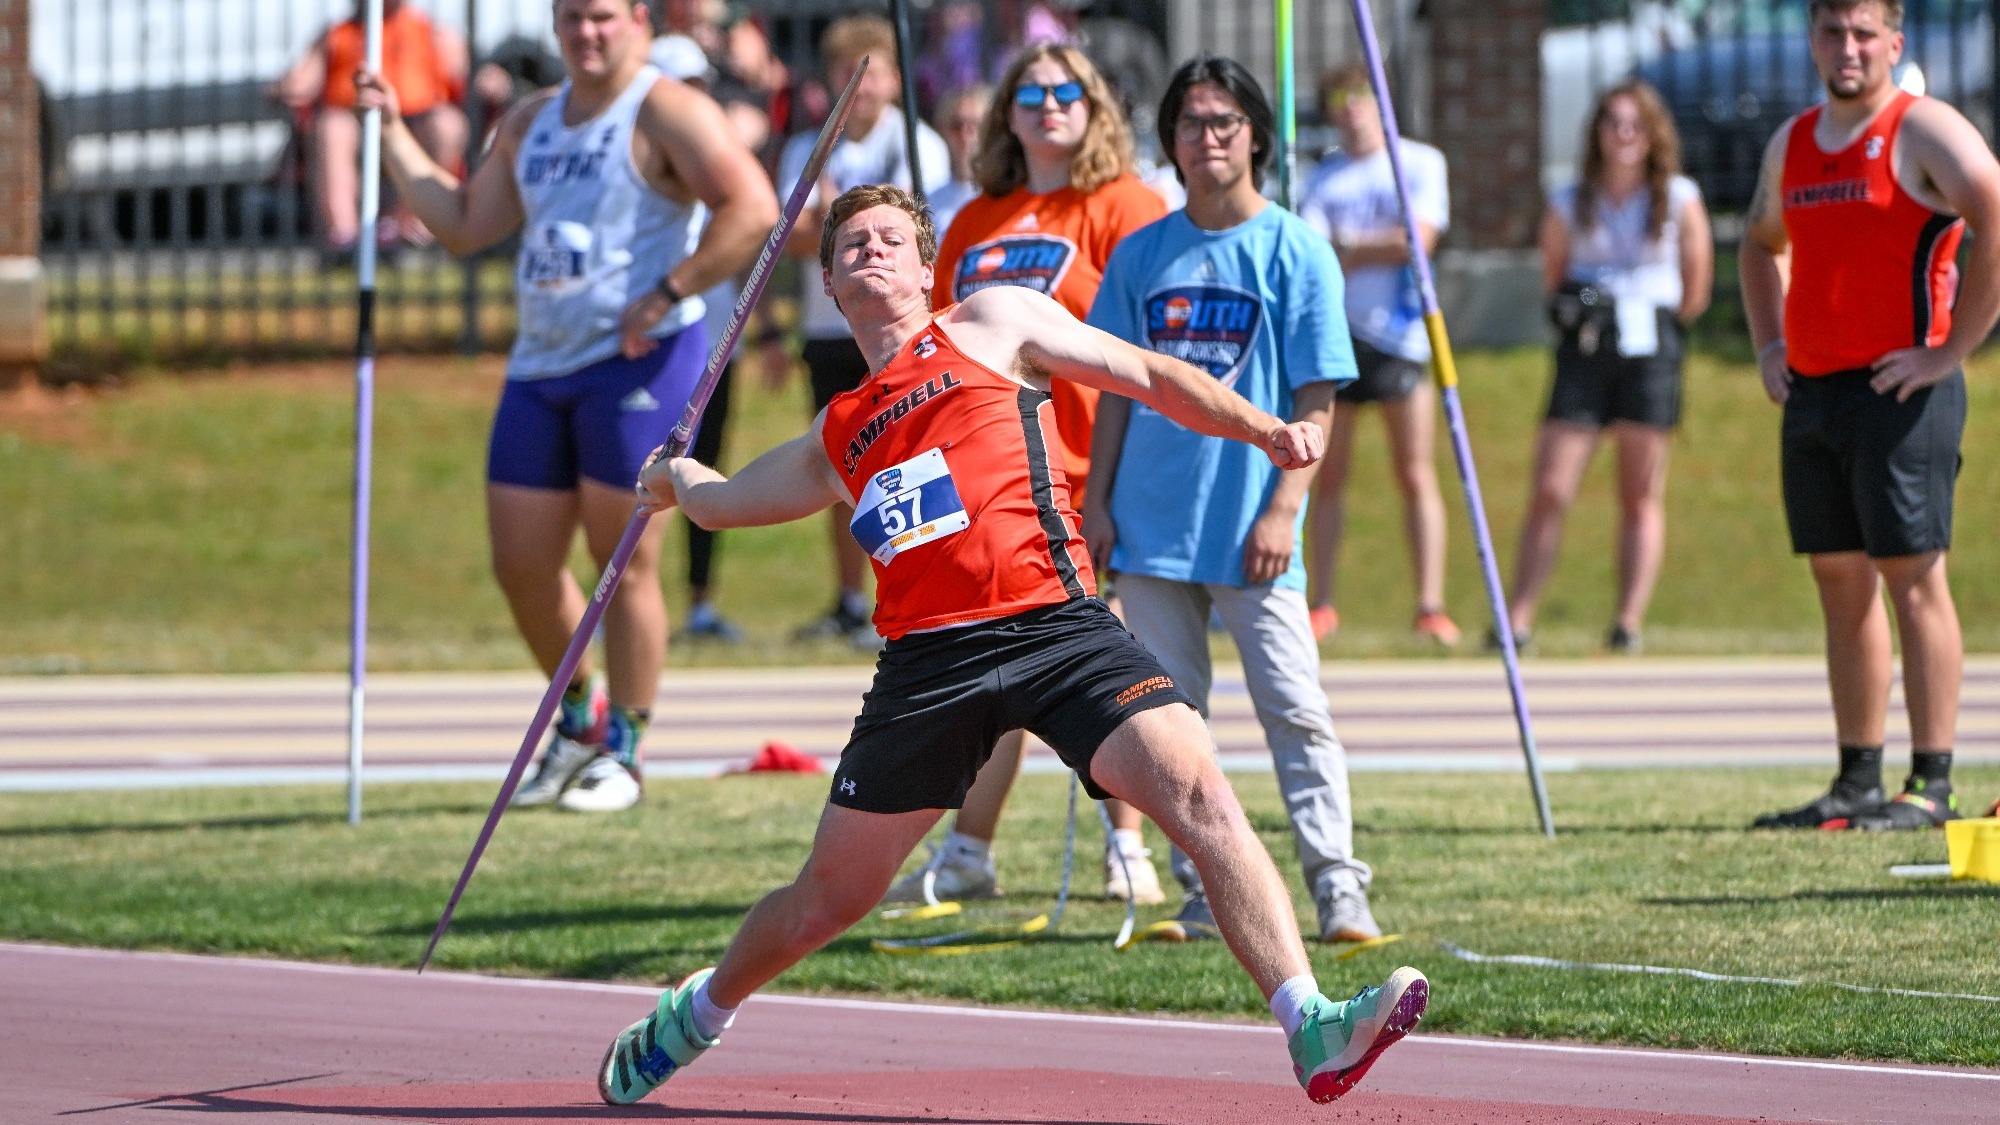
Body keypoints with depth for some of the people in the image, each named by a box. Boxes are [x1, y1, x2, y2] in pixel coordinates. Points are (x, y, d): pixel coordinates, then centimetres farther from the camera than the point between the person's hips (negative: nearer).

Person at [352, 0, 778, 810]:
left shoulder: (666, 113, -7)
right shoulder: (529, 125, 17)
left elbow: (752, 209, -17)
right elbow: (464, 225, 20)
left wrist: (667, 295, -20)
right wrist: (392, 133, 17)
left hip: (638, 362, -7)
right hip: (540, 363, 7)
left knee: (625, 561, -2)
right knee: (521, 562, 6)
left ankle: (624, 751, 8)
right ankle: (579, 718, 27)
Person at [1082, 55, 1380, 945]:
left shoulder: (1295, 249, -1)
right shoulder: (1141, 255, 10)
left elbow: (1315, 398, -4)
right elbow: (1117, 390, 14)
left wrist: (1284, 507, -12)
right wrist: (1098, 503, 6)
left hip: (1251, 531, -4)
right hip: (1152, 526, 4)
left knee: (1293, 708, -9)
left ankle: (1337, 887, -9)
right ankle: (1203, 894, 11)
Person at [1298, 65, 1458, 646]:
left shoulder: (1421, 163, 5)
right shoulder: (1325, 177, 13)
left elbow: (1419, 240, -7)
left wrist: (1347, 249, -1)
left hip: (1398, 333, -3)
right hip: (1334, 331, 3)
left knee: (1416, 474, -5)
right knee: (1329, 475, 3)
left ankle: (1431, 604, -7)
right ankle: (1321, 604, 8)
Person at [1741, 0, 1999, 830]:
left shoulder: (1924, 132, -7)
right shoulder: (1790, 145, 16)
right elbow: (1762, 243, 34)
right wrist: (1767, 345, 19)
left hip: (1899, 389, -7)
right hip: (1811, 390, 7)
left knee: (1913, 577, -7)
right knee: (1840, 583, 8)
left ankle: (1932, 785, -7)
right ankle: (1857, 782, 13)